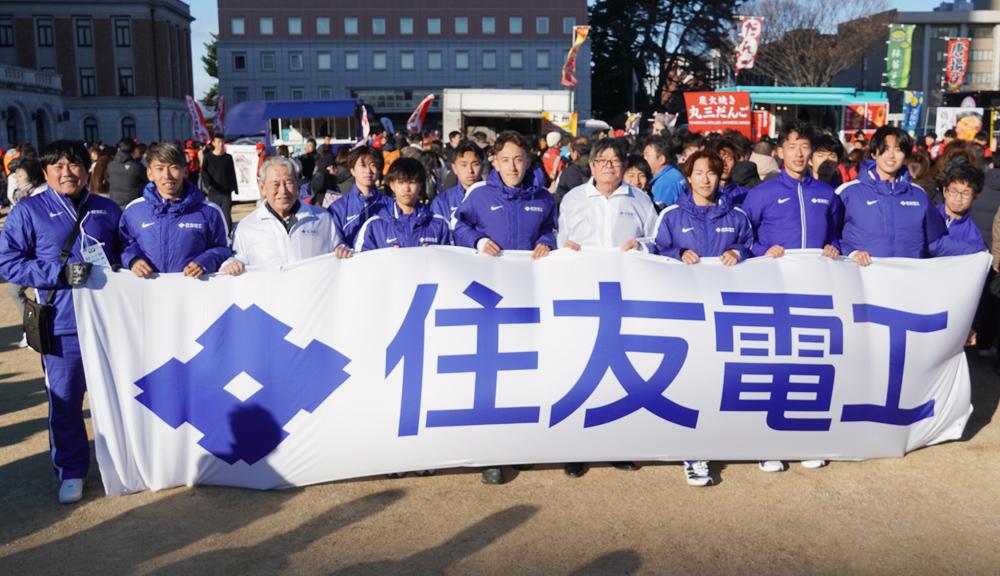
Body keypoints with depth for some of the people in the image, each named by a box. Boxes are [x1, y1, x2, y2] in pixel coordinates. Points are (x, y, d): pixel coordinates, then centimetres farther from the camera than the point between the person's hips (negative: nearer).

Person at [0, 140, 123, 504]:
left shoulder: (108, 210, 10)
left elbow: (125, 250, 23)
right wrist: (61, 273, -16)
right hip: (63, 325, -3)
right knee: (65, 401, 4)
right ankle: (71, 472, 21)